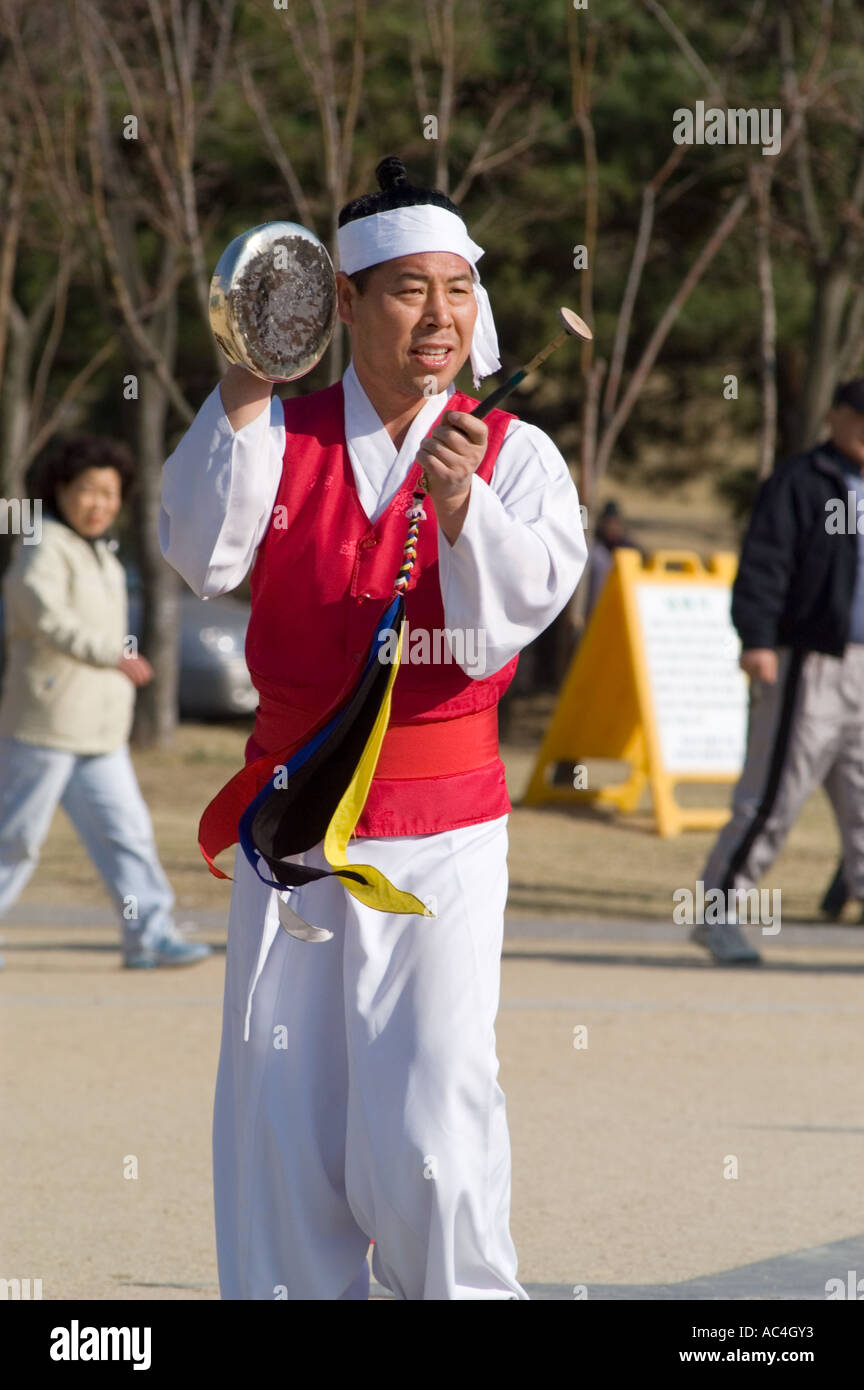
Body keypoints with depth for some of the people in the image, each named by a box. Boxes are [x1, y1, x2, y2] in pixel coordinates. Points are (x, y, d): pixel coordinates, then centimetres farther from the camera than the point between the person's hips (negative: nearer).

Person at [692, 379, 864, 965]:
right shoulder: (798, 483, -6)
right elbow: (764, 565, -15)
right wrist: (758, 638, -27)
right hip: (809, 666, -7)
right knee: (773, 796, -6)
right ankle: (717, 914, 2)